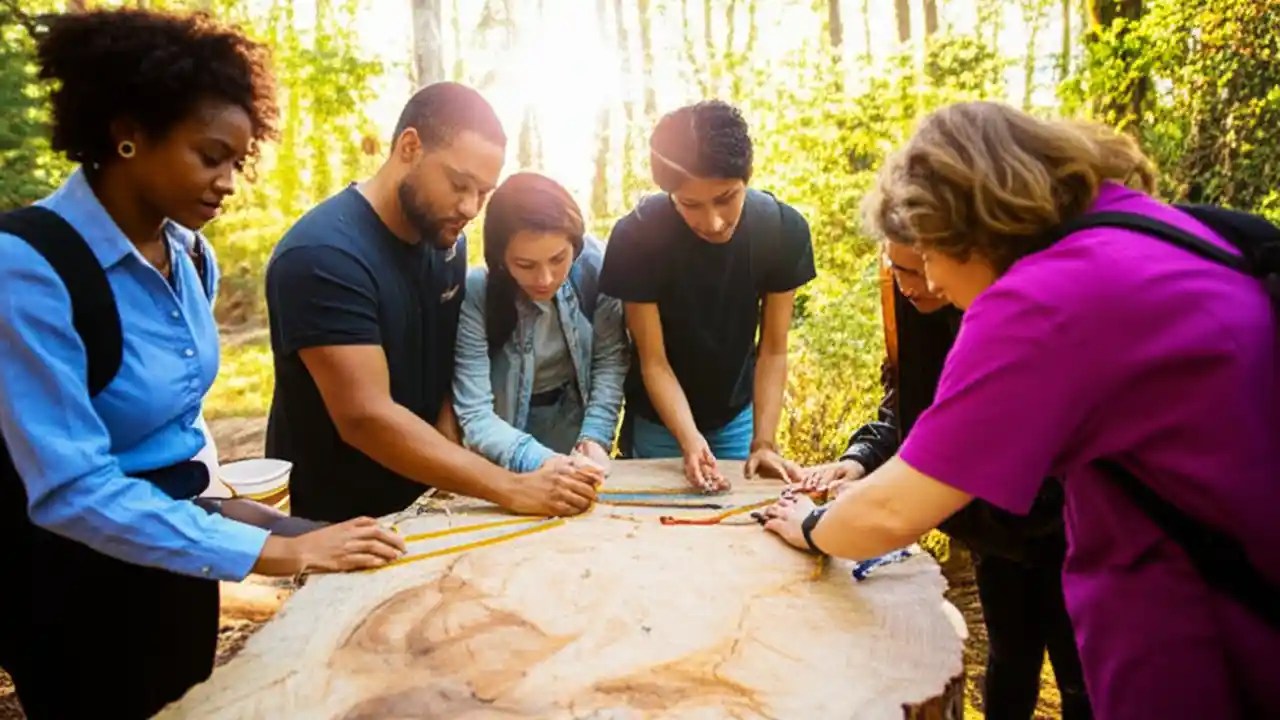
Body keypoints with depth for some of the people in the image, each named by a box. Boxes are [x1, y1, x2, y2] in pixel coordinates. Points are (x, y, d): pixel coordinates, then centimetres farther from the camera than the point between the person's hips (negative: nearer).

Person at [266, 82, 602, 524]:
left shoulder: (447, 241, 2)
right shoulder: (323, 255, -20)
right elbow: (366, 418, -25)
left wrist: (444, 478, -8)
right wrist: (514, 490, -28)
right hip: (336, 523, -6)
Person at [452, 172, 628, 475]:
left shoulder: (594, 263, -19)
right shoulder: (476, 294, -25)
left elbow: (610, 358, -10)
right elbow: (475, 416, -26)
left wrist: (595, 436, -21)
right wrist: (540, 461, -40)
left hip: (576, 414, 1)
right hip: (510, 426, -1)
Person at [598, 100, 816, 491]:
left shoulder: (784, 229, -20)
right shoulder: (636, 236, -27)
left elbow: (772, 351, -13)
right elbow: (653, 361, -21)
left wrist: (764, 442, -21)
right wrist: (690, 441, -33)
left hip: (737, 416, 2)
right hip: (658, 421, -1)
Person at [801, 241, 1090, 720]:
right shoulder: (924, 306, -14)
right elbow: (908, 394, -2)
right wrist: (861, 458, -19)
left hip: (1065, 508, -4)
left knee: (1077, 671, 8)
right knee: (1011, 654, 18)